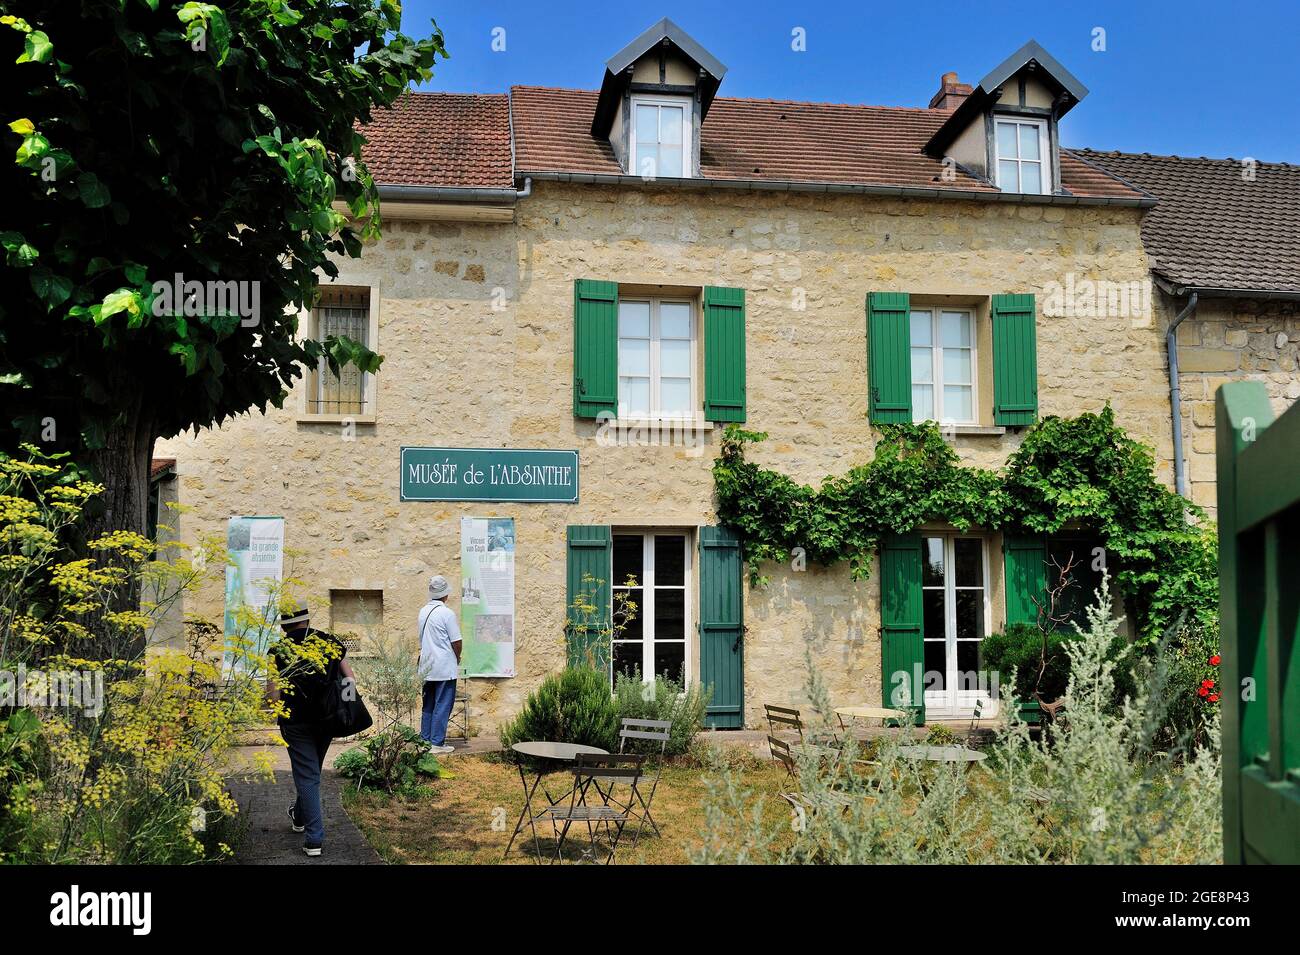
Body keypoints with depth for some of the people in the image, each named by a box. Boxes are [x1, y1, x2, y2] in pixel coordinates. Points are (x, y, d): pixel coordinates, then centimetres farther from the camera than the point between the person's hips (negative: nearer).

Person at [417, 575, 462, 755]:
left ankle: (425, 739, 19)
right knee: (443, 705, -2)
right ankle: (437, 743, -1)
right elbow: (456, 642, -13)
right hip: (445, 667, -7)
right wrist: (457, 658, 6)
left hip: (427, 666, 7)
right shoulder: (447, 613, -15)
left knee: (428, 705, 15)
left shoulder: (423, 611, 7)